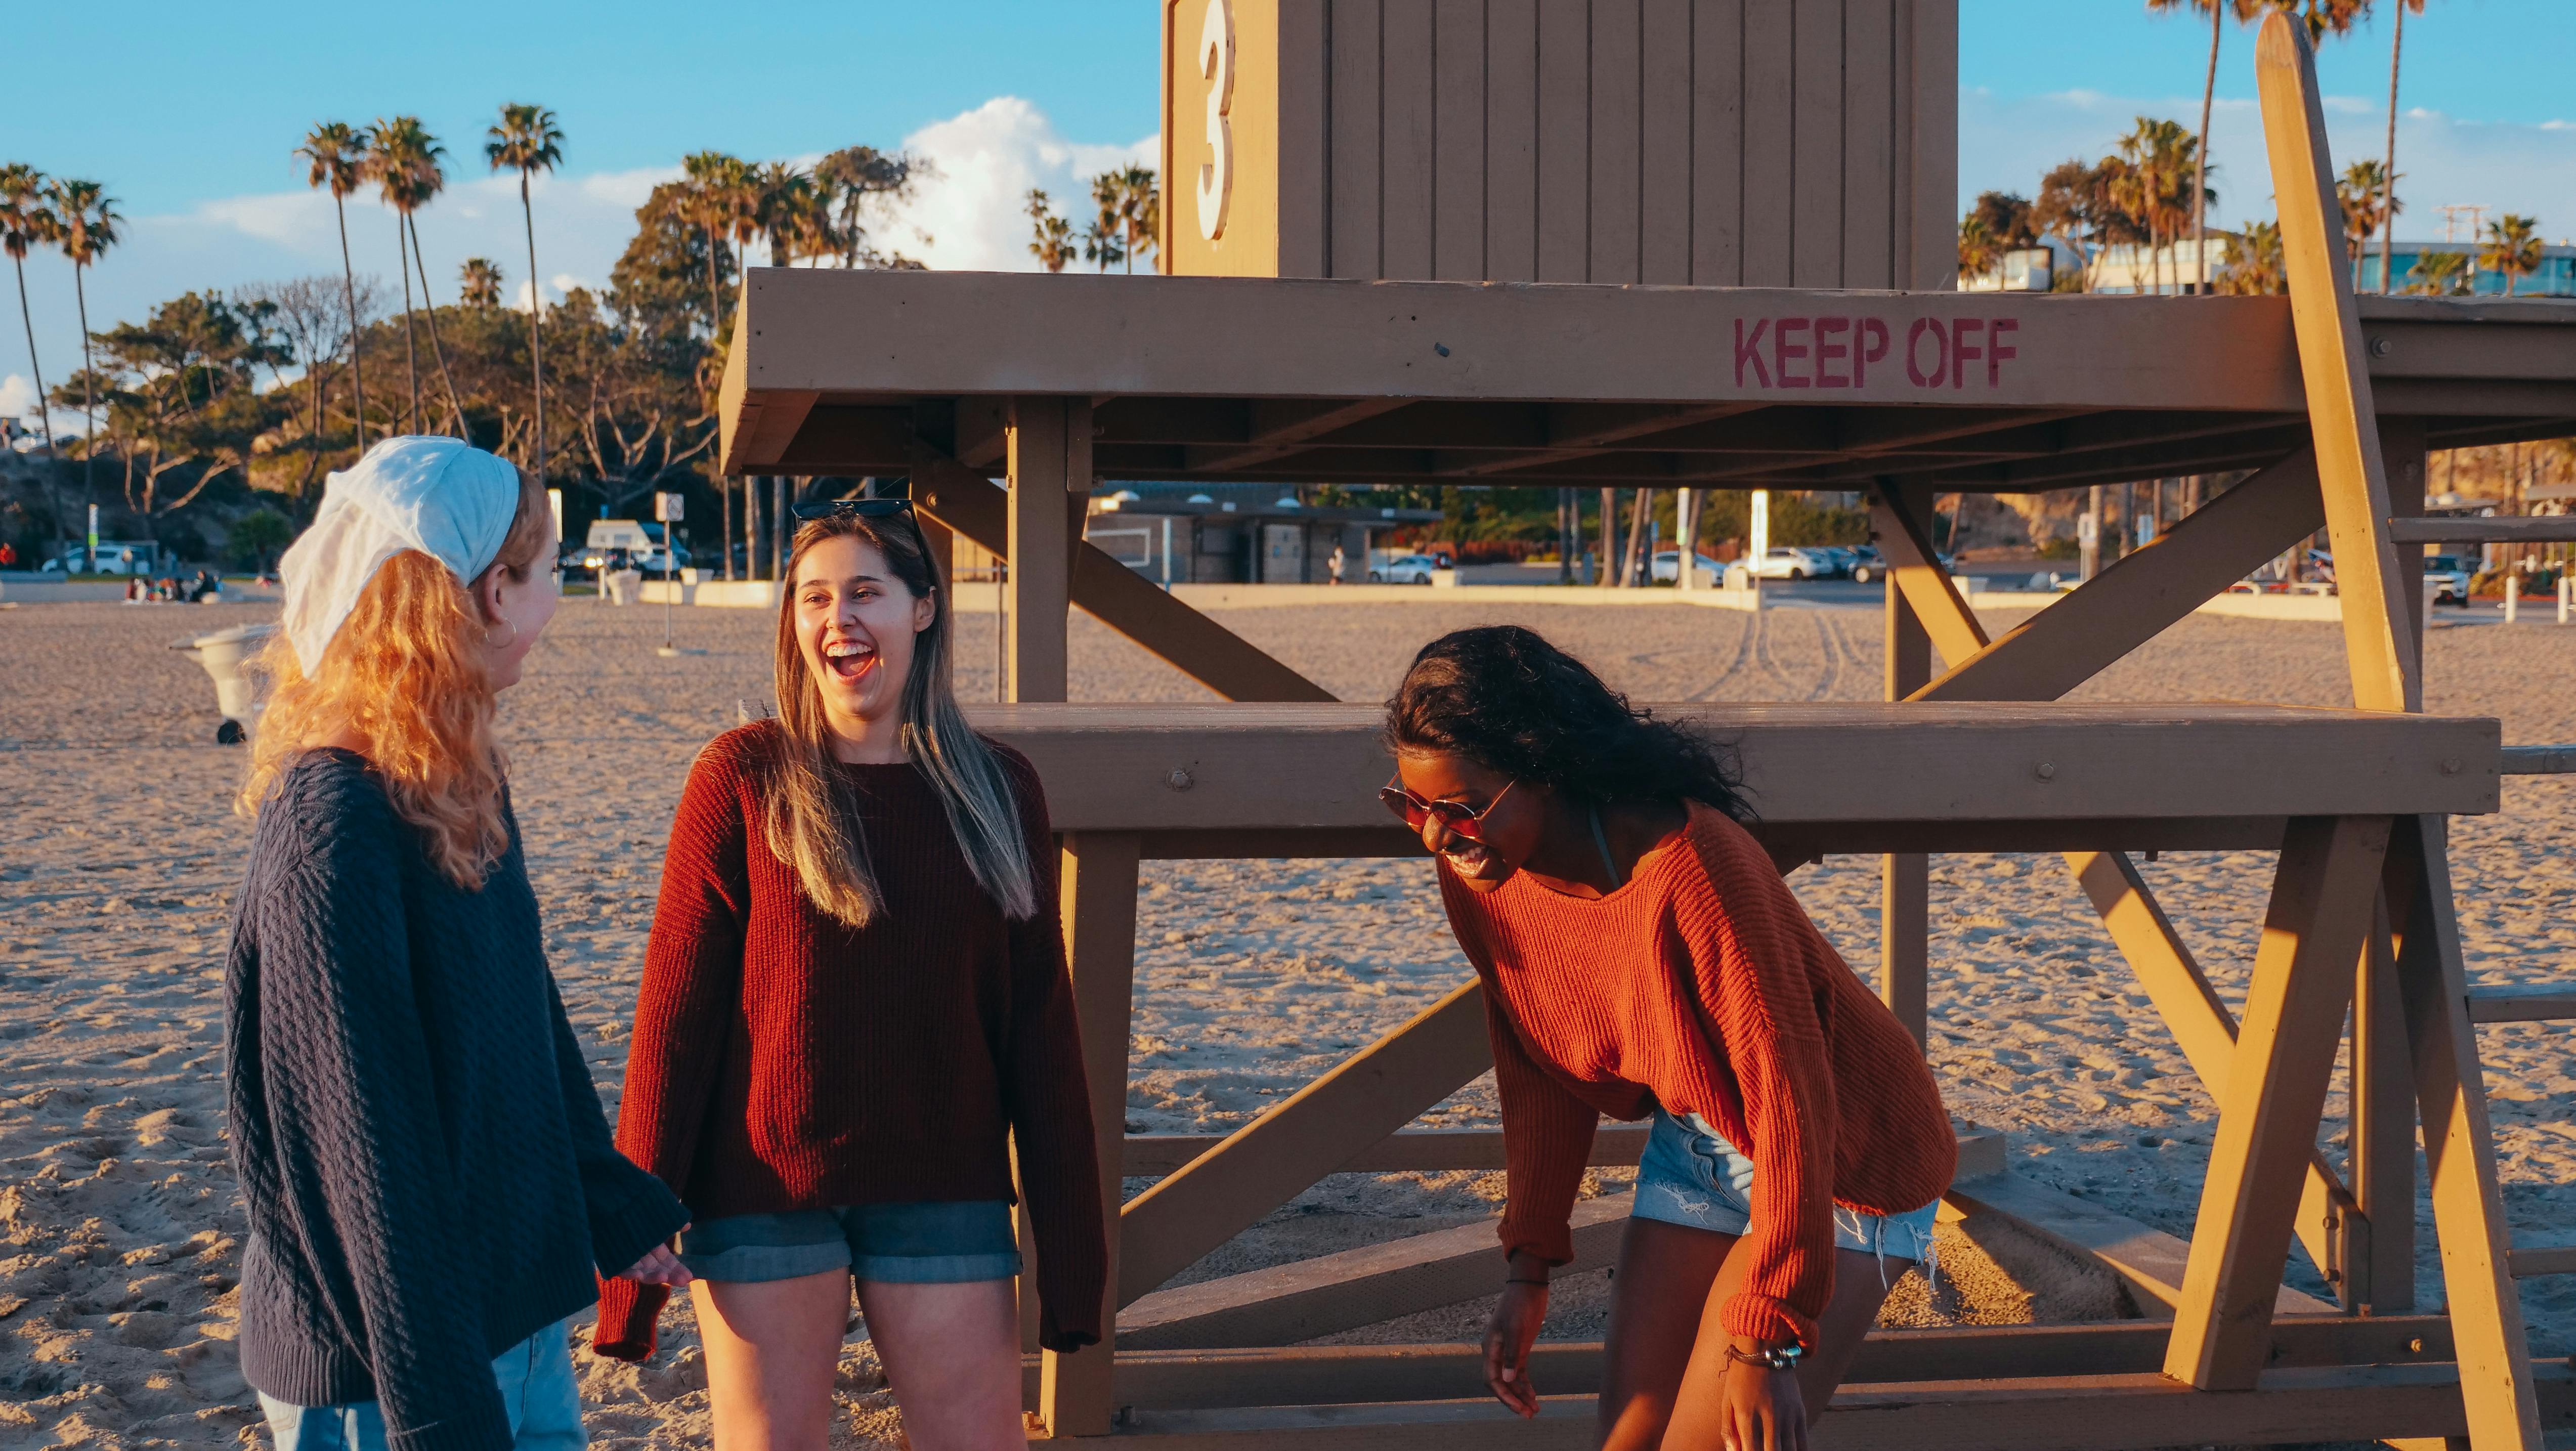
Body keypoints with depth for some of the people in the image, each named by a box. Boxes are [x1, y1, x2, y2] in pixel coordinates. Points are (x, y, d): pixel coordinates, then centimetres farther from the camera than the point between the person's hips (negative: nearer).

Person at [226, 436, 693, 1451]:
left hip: (520, 1309, 9)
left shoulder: (461, 787, 7)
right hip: (385, 1367, -9)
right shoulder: (333, 825, -21)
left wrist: (617, 1214, 24)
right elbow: (360, 1140, -23)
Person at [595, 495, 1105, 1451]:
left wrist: (1071, 1244, 4)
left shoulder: (997, 790, 3)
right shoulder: (746, 776, -5)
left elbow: (1039, 1027, 5)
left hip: (942, 1194, 2)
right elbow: (675, 1013, -5)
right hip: (766, 1192, -2)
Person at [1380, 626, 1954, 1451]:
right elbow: (1539, 1074, 3)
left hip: (1841, 1159, -7)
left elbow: (1791, 1100, -29)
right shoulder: (1477, 874, -12)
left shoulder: (1687, 867, -34)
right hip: (1695, 1146, 7)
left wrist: (1767, 1339, -26)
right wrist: (1530, 1265, 5)